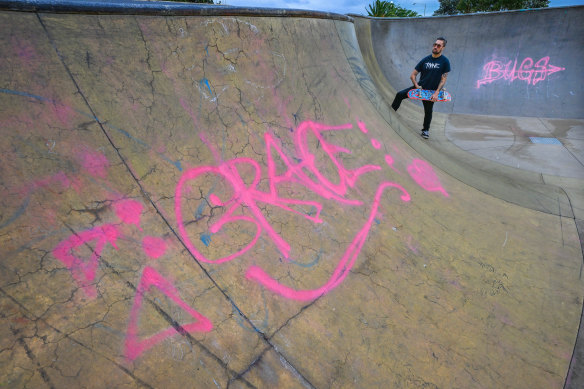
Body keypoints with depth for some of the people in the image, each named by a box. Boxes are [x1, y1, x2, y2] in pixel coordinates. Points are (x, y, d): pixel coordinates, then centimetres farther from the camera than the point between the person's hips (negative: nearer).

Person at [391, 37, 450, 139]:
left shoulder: (445, 61, -6)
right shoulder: (425, 60, 2)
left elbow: (443, 79, -8)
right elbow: (413, 75, 4)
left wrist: (437, 93, -18)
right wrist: (416, 85, -11)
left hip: (431, 91, -2)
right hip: (420, 87, 2)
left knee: (428, 111, 5)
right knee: (400, 95, -13)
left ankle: (425, 130, 26)